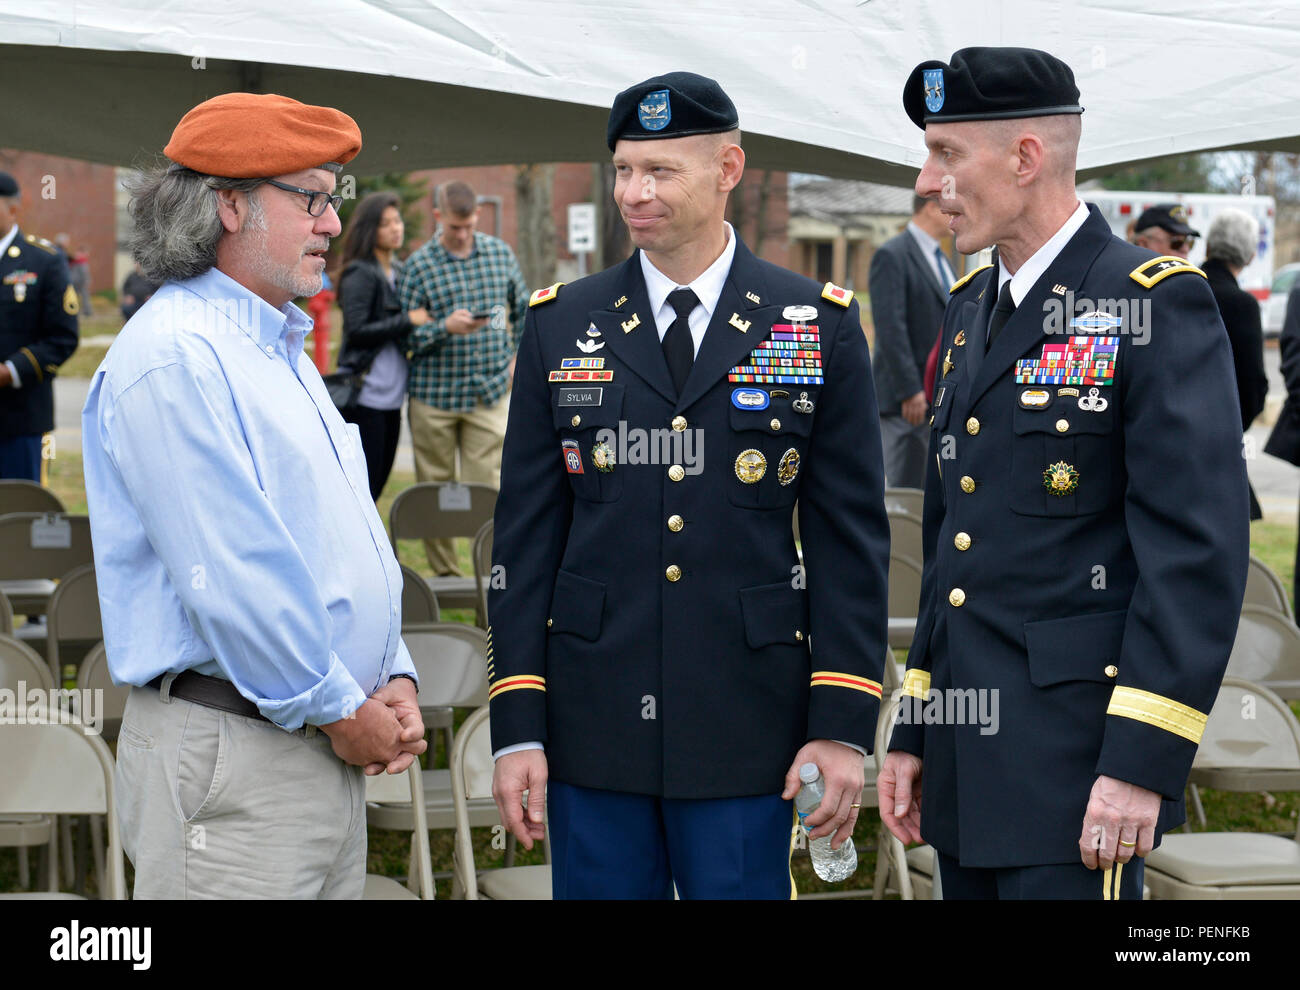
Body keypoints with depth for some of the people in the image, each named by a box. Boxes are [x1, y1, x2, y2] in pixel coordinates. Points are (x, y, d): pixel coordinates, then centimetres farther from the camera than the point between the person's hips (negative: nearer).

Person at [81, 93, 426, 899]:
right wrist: (342, 712, -12)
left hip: (328, 746, 9)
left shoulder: (281, 349, 17)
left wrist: (394, 681, 7)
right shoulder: (174, 356, -14)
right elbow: (231, 576, -20)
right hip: (227, 757, -9)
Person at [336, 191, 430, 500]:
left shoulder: (399, 271, 16)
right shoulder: (360, 274, -9)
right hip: (365, 396, -8)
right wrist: (408, 320, -14)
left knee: (377, 482, 10)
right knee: (364, 484, -7)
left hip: (392, 396, 8)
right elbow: (356, 331, -16)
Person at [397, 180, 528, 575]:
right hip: (433, 397, -1)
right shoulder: (419, 265, -3)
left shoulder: (500, 253, 7)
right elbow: (405, 335, -5)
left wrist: (518, 355, 11)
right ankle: (444, 572, 16)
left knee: (488, 487, -4)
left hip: (489, 394, 1)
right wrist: (446, 327, -20)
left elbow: (522, 308, 20)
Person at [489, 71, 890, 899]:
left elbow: (851, 538, 0)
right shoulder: (561, 326, 5)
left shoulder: (821, 327, 1)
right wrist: (516, 726, -1)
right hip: (592, 722, 2)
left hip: (747, 729, -1)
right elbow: (526, 538, 4)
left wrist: (844, 724, -6)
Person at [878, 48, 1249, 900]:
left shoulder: (1156, 302, -10)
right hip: (965, 768, 8)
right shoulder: (971, 308, 14)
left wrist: (1144, 763, -21)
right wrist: (913, 730, 16)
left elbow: (1199, 548, -16)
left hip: (1075, 770, -7)